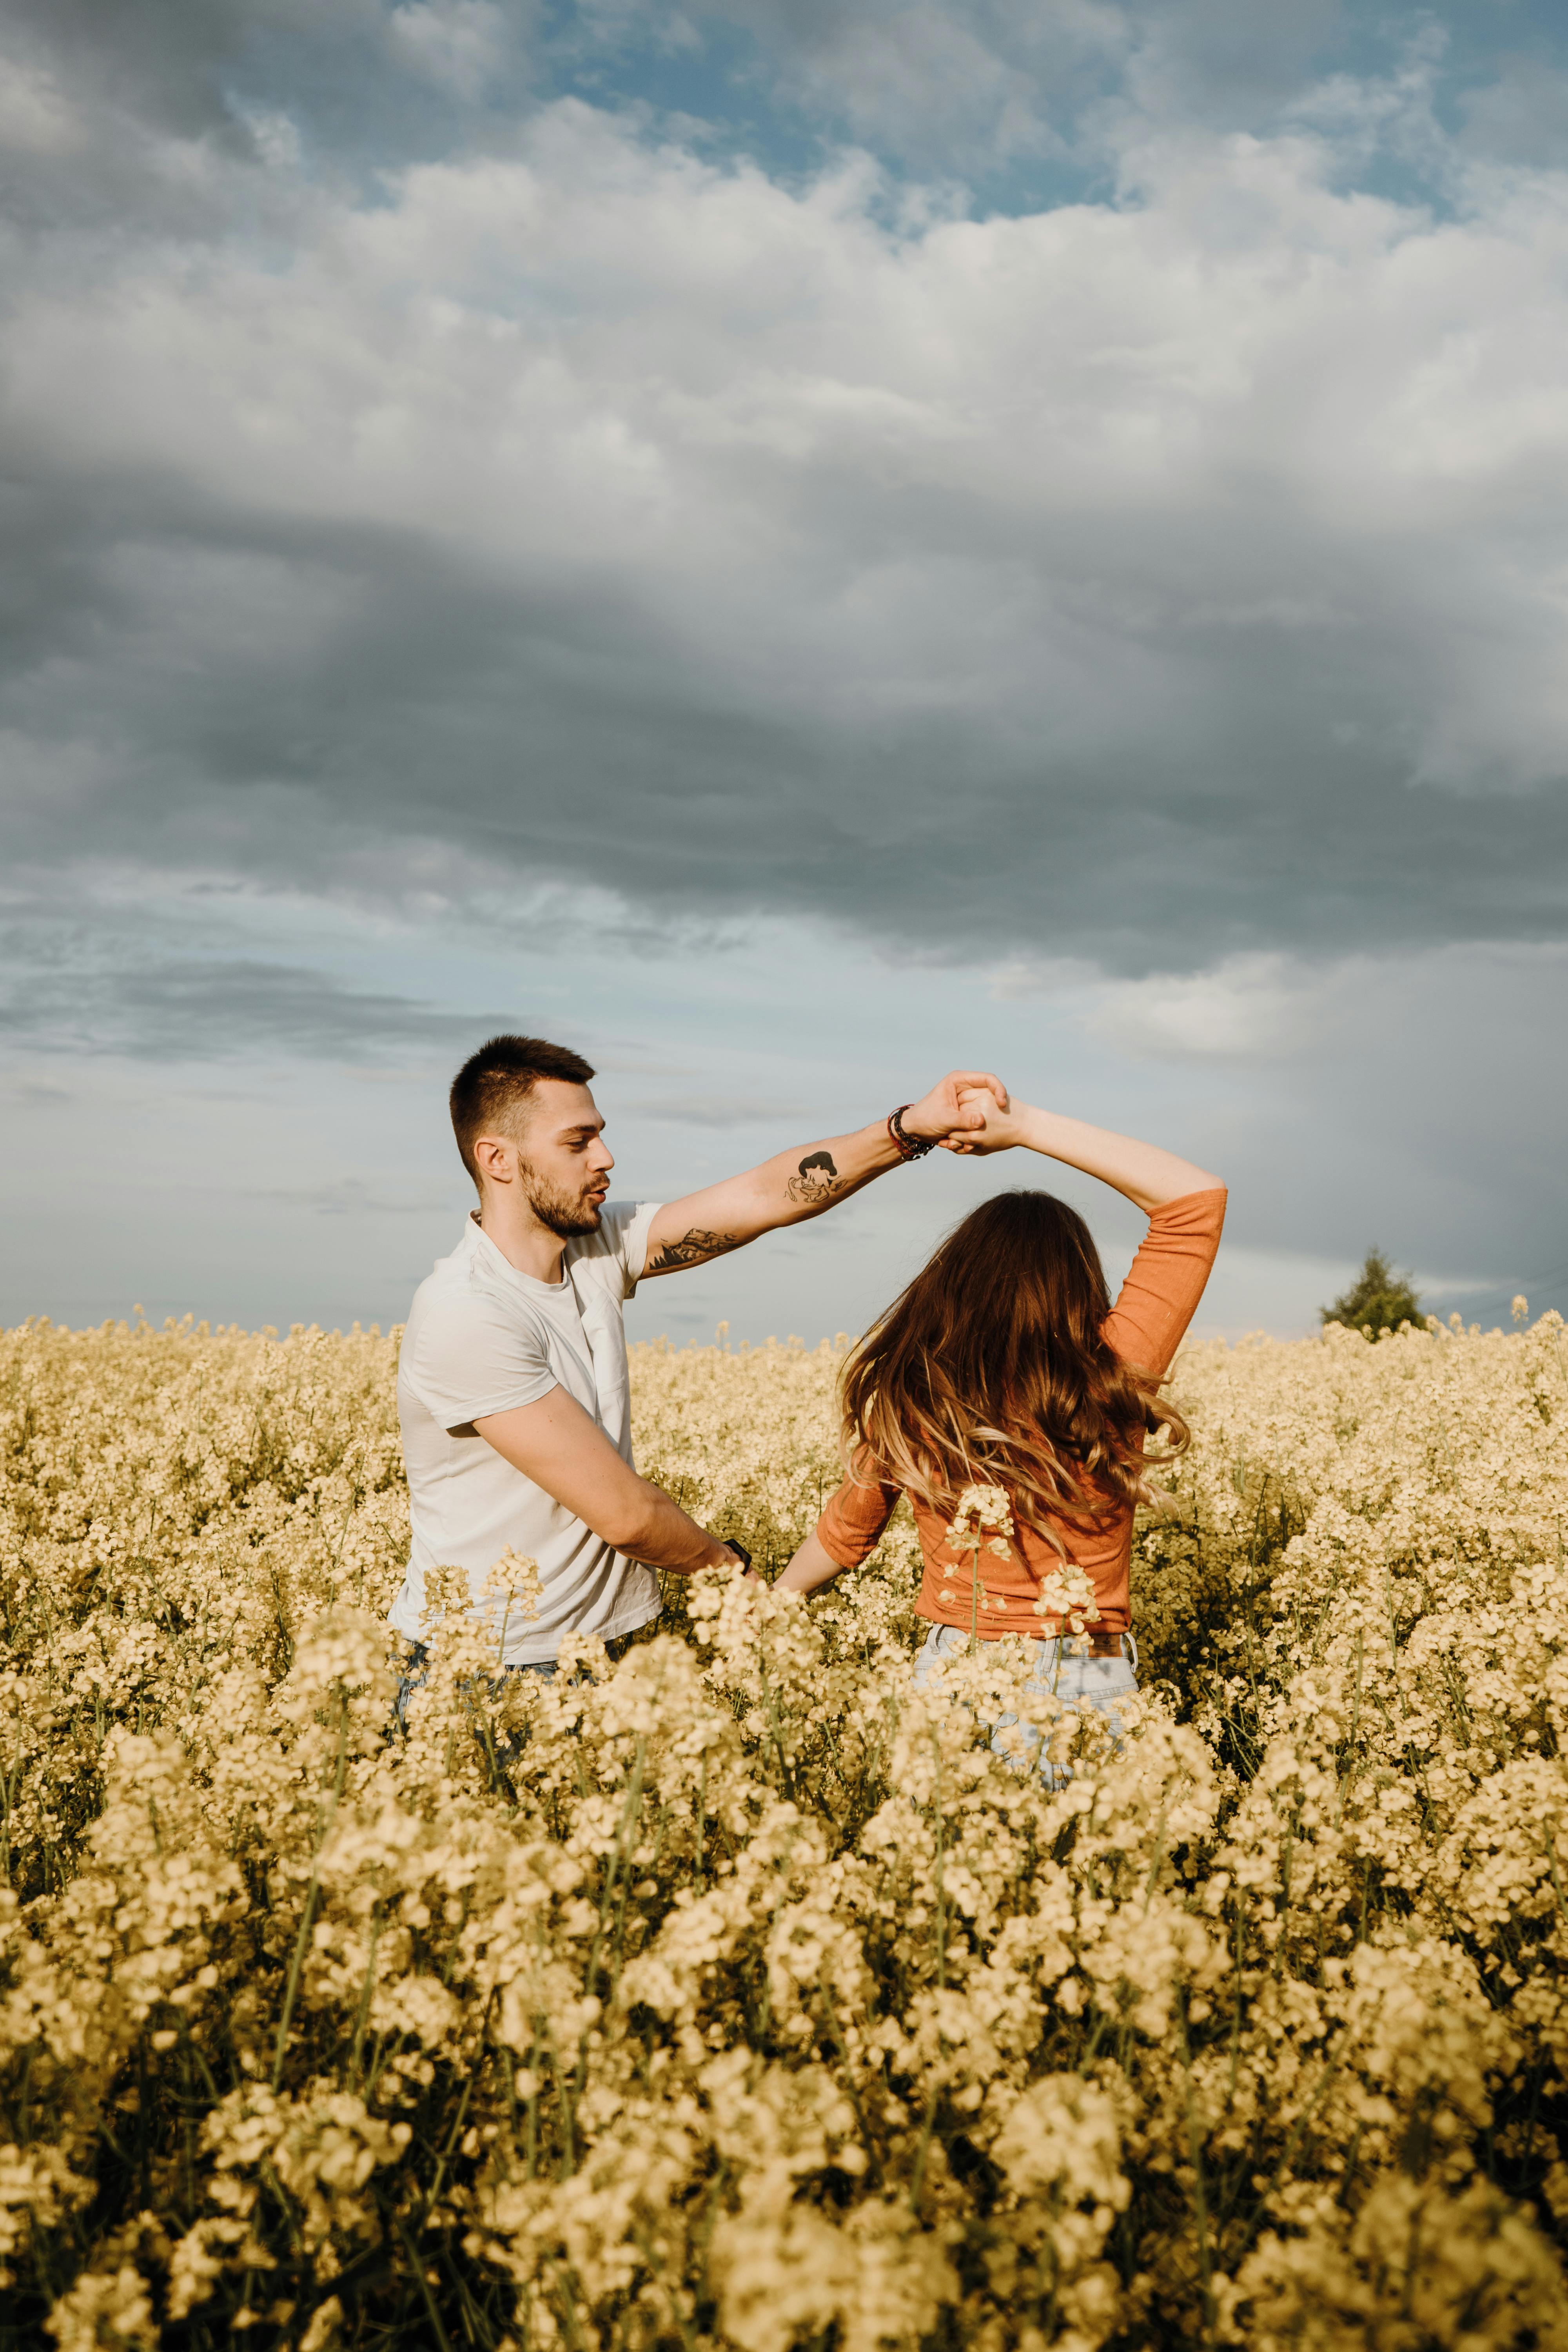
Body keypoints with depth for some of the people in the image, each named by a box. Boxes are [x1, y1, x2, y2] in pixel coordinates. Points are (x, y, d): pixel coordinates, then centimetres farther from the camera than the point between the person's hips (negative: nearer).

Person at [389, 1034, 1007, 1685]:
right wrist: (725, 1562, -4)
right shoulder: (464, 1314, -24)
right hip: (486, 1674, -7)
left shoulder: (596, 1247, 1)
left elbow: (766, 1195, -4)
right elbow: (622, 1512, -21)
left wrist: (912, 1127, -16)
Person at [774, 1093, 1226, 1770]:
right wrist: (1024, 1126, -11)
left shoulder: (902, 1399, -8)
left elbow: (846, 1533, 10)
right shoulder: (1111, 1379, -14)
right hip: (1090, 1691, -1)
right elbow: (1197, 1196, -10)